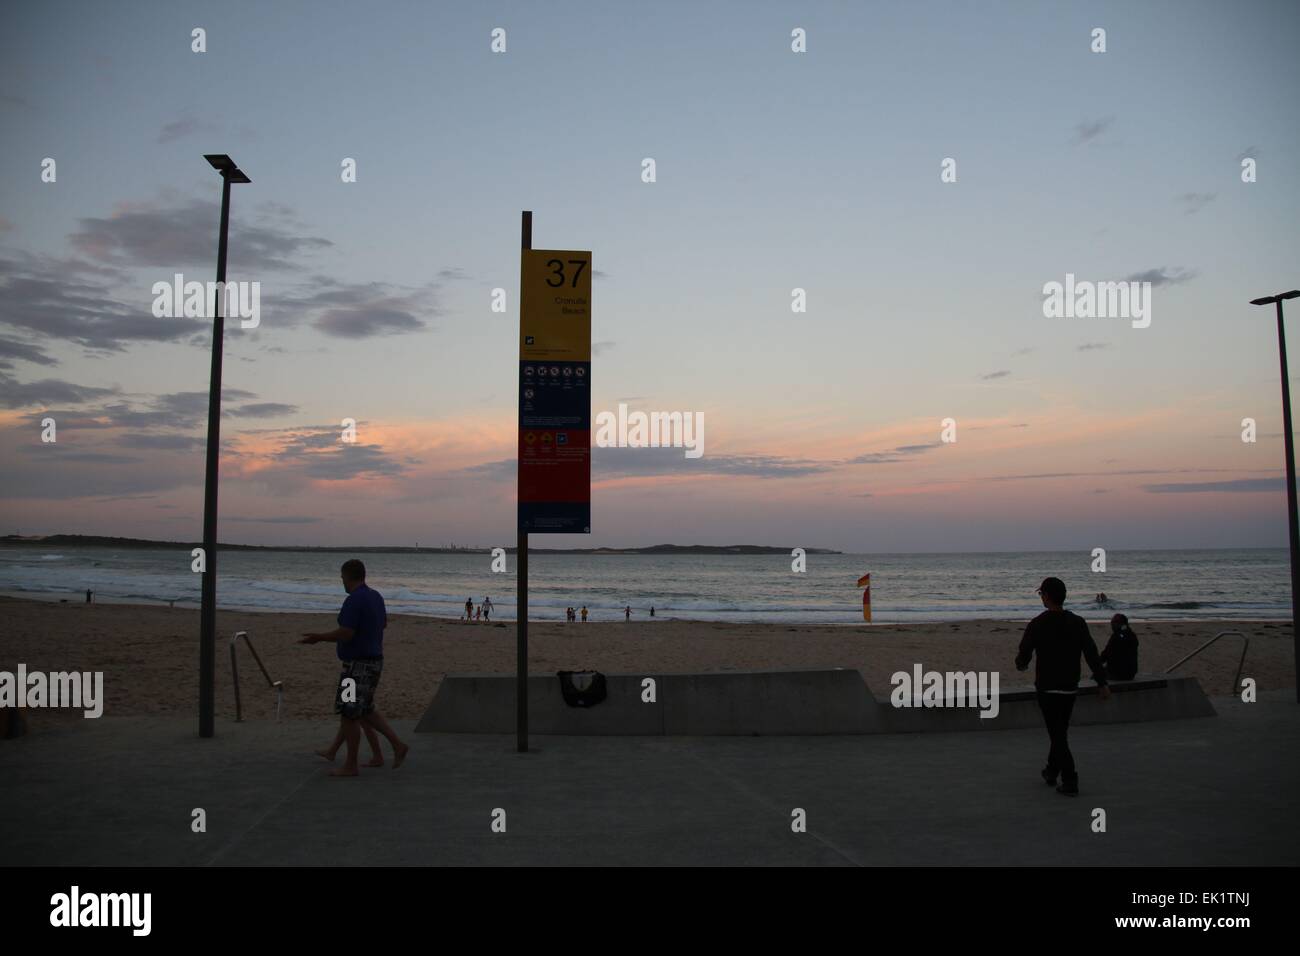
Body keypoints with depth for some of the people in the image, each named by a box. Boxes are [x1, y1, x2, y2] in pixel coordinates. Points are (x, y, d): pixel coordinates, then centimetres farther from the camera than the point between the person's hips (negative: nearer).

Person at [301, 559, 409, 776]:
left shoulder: (353, 600, -20)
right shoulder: (375, 596, 9)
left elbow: (345, 634, -24)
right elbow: (384, 622, 23)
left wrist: (319, 638, -11)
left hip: (358, 665, -9)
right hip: (373, 661, 9)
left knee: (349, 714, 2)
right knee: (365, 710, 19)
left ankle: (350, 766, 10)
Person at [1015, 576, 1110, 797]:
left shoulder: (1037, 625, -12)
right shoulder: (1078, 623, -1)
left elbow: (1024, 654, -7)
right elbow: (1092, 654, -4)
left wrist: (1021, 664, 16)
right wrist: (1102, 682, -2)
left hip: (1047, 689, -5)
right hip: (1070, 688, 5)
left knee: (1057, 735, -1)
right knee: (1060, 731, 19)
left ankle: (1070, 782, -7)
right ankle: (1051, 772, 32)